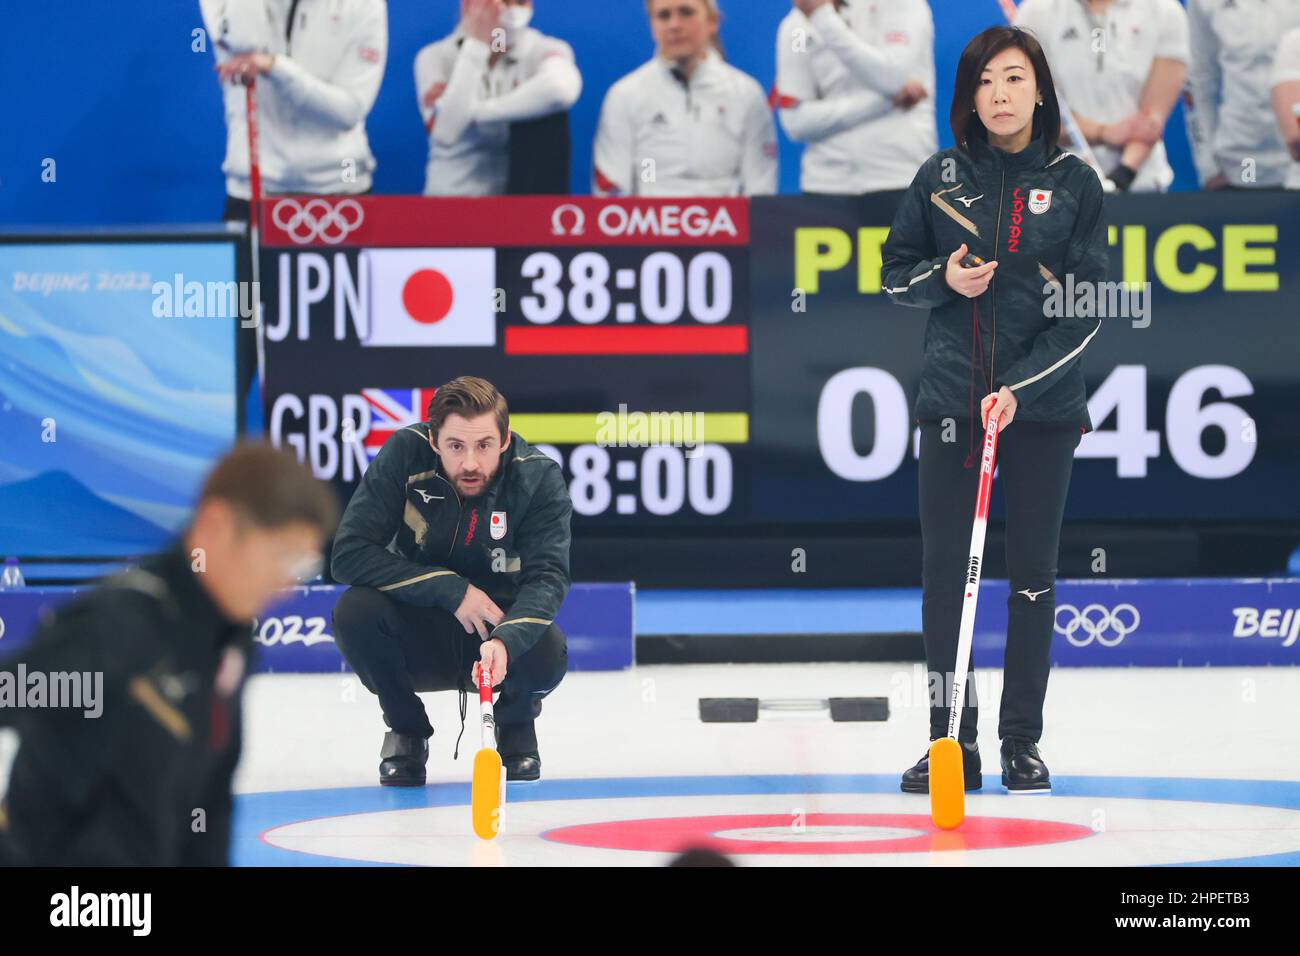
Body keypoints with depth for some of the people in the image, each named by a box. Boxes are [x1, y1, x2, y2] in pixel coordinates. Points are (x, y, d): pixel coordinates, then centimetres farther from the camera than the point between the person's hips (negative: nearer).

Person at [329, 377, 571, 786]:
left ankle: (515, 723, 7)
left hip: (504, 634, 0)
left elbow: (547, 578, -26)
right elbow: (348, 554, -22)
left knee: (547, 652, -33)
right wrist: (451, 590, -26)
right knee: (355, 610, -30)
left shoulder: (540, 477, -17)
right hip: (420, 638, 0)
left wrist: (505, 643, -46)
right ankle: (406, 729, 0)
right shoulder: (404, 455, -19)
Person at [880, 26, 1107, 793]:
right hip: (952, 398, 1)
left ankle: (1024, 740, 12)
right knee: (945, 571, 0)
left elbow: (1085, 307, -4)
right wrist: (942, 279, -10)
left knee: (1033, 572, 4)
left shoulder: (1075, 182, -1)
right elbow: (895, 272, 12)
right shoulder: (941, 177, 4)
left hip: (1041, 405, -1)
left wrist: (1021, 386, -15)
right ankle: (953, 740, 6)